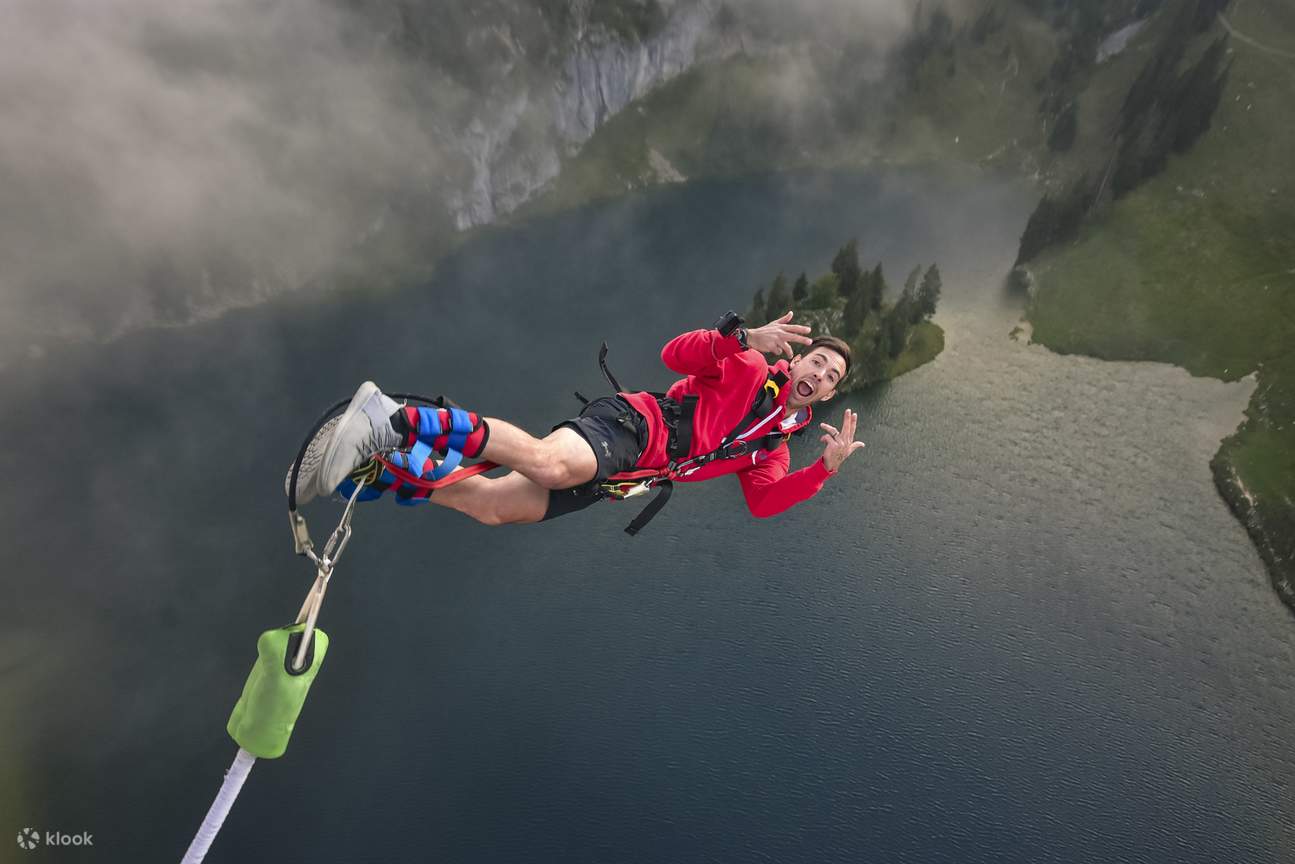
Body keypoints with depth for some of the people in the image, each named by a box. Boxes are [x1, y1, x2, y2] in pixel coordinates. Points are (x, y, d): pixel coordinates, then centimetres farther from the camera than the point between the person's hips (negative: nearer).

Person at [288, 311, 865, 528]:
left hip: (618, 472, 6)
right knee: (549, 462, -40)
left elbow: (764, 503, 12)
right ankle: (395, 421, -33)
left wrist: (826, 468, 3)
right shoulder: (748, 369, 7)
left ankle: (383, 468, -2)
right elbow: (676, 354, -7)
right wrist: (745, 339, -23)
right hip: (632, 421, -6)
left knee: (491, 505, -9)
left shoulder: (772, 447, 27)